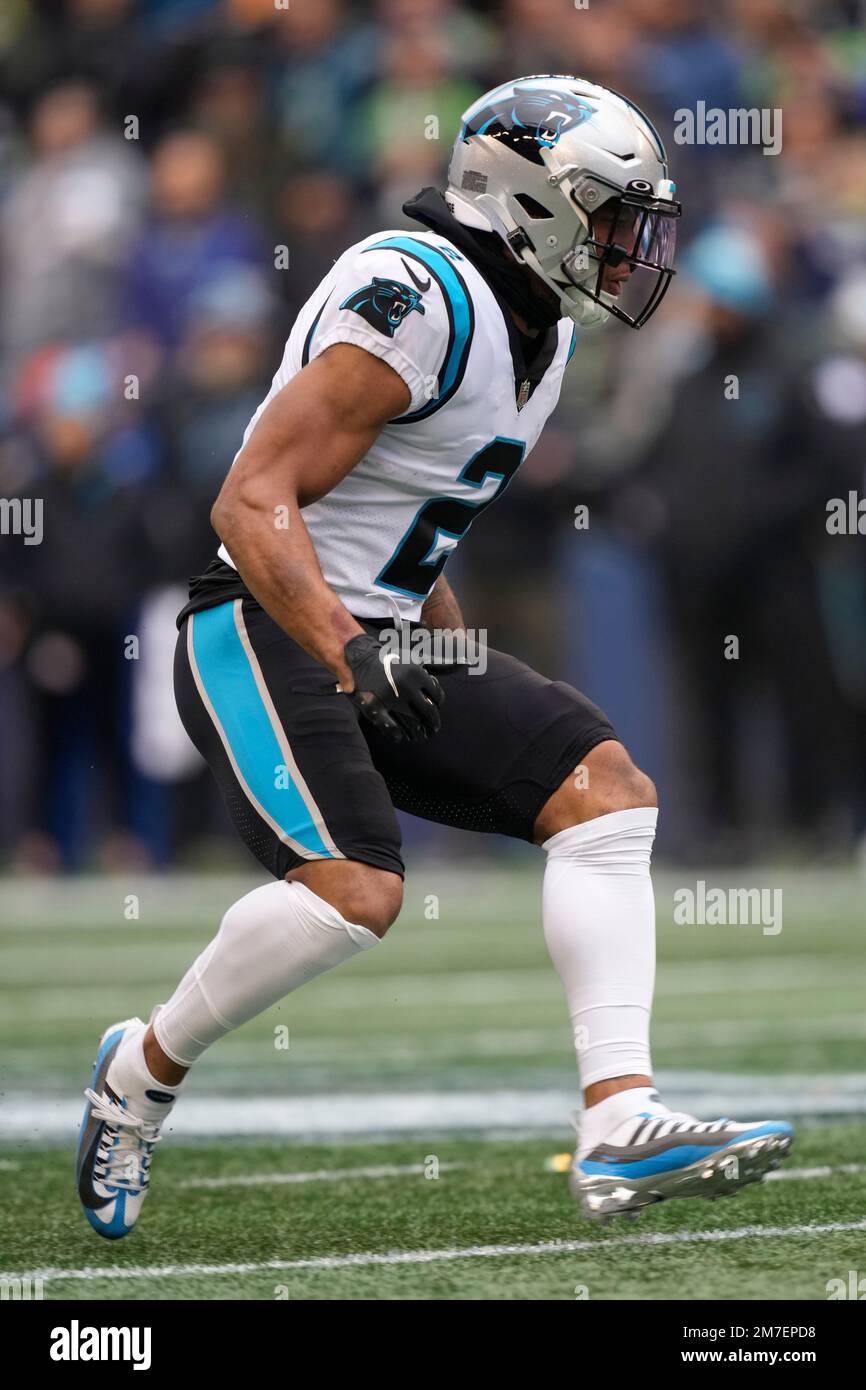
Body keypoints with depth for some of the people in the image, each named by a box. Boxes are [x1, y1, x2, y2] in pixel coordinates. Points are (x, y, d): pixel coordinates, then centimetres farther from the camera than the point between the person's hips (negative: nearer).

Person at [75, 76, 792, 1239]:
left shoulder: (534, 331, 14)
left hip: (378, 637, 10)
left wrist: (457, 669, 24)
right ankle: (144, 1070, 0)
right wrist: (350, 655, -32)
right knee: (354, 890, -27)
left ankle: (621, 1127, -13)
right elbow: (253, 506, -22)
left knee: (605, 791, -5)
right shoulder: (418, 301, -18)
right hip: (264, 631, -10)